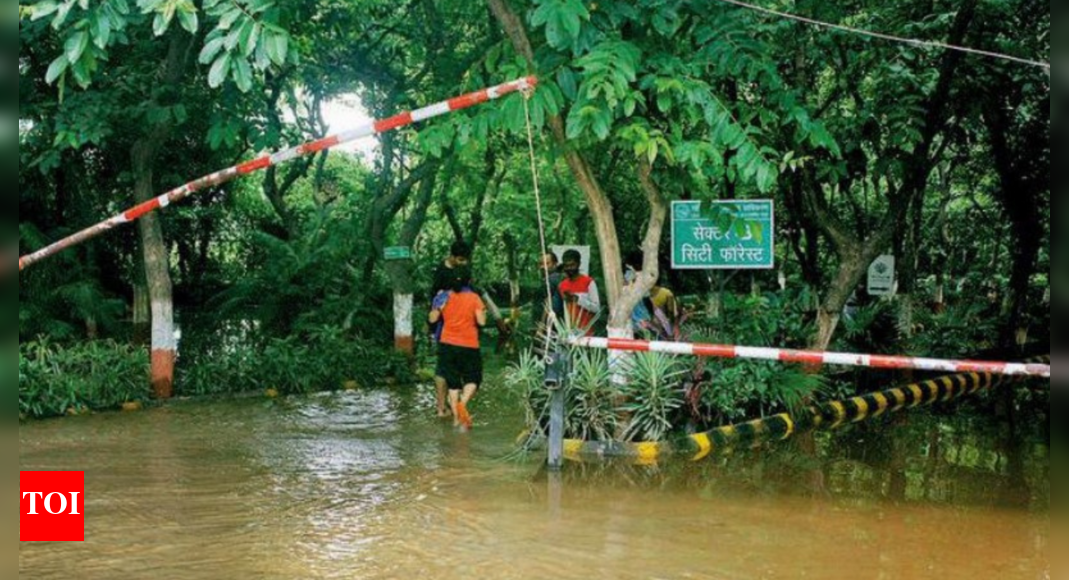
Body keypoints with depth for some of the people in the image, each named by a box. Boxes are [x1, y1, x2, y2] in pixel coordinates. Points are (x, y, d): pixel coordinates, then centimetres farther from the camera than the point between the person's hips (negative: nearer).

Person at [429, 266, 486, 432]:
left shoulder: (445, 296, -1)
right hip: (469, 345, -3)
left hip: (448, 344, 3)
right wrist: (483, 311, 7)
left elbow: (433, 319, 4)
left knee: (453, 381, 11)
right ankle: (463, 403, -19)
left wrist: (439, 305, 19)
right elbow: (481, 321, -12)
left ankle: (456, 417, 8)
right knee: (472, 379, 9)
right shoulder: (474, 298, -7)